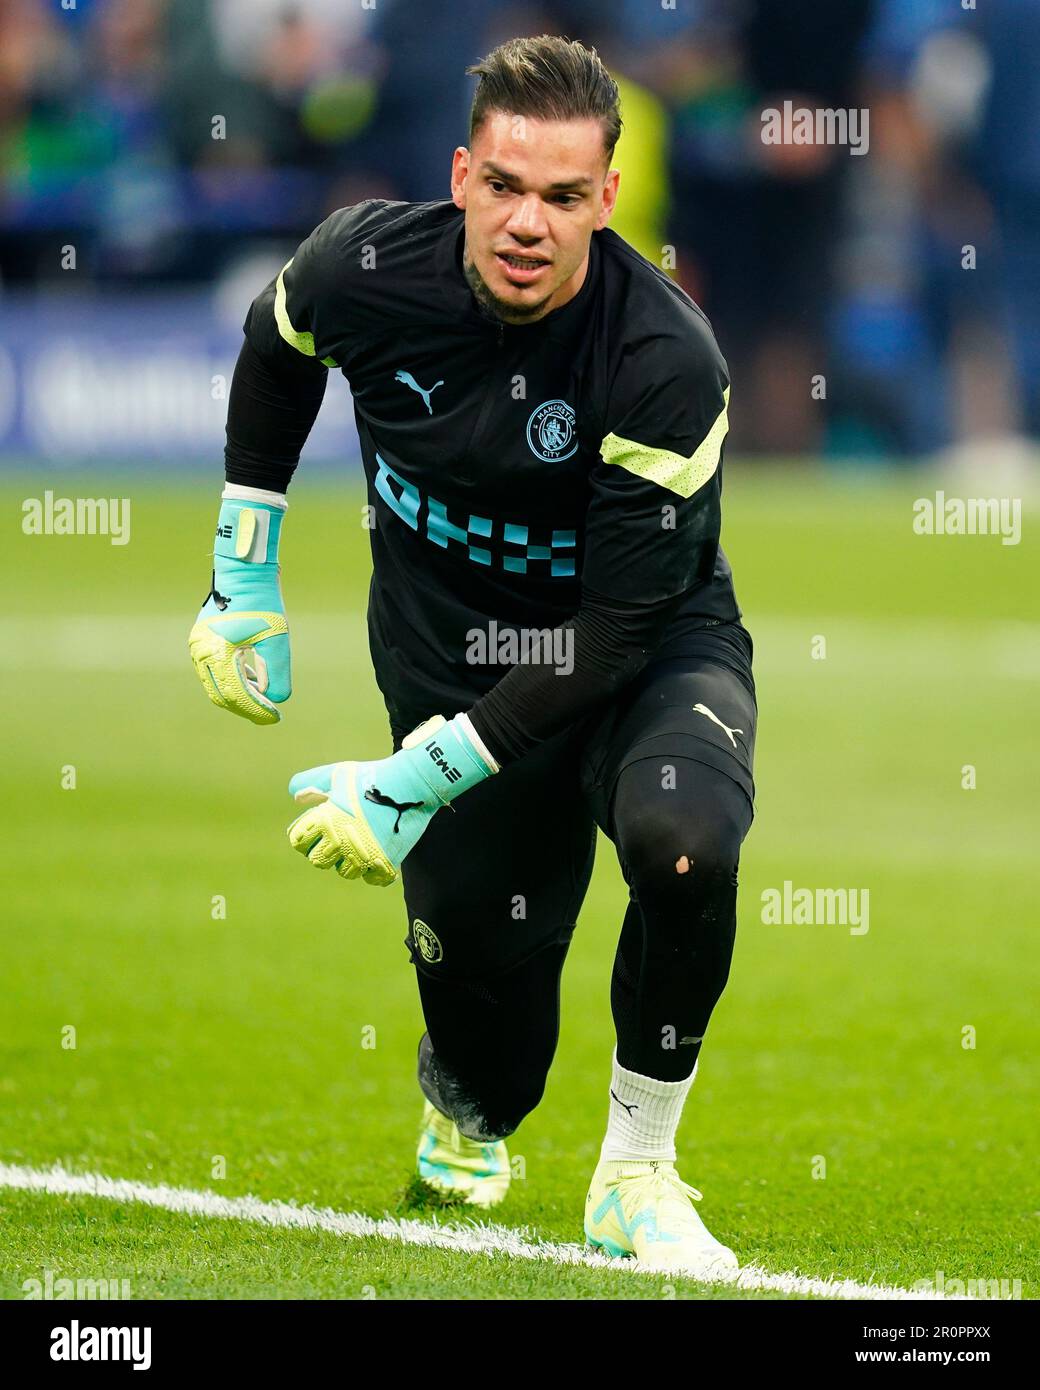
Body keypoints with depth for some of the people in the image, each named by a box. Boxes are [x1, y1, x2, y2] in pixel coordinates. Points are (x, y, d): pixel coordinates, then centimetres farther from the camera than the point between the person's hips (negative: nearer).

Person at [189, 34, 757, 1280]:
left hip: (650, 651, -3)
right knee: (483, 971, 0)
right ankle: (467, 1118, 42)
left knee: (681, 841, -35)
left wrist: (425, 777, -28)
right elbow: (274, 350, 9)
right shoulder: (366, 266, -18)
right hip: (448, 651, 3)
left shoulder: (666, 365, -29)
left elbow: (618, 629, -26)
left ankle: (634, 1178, -13)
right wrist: (242, 571, 10)